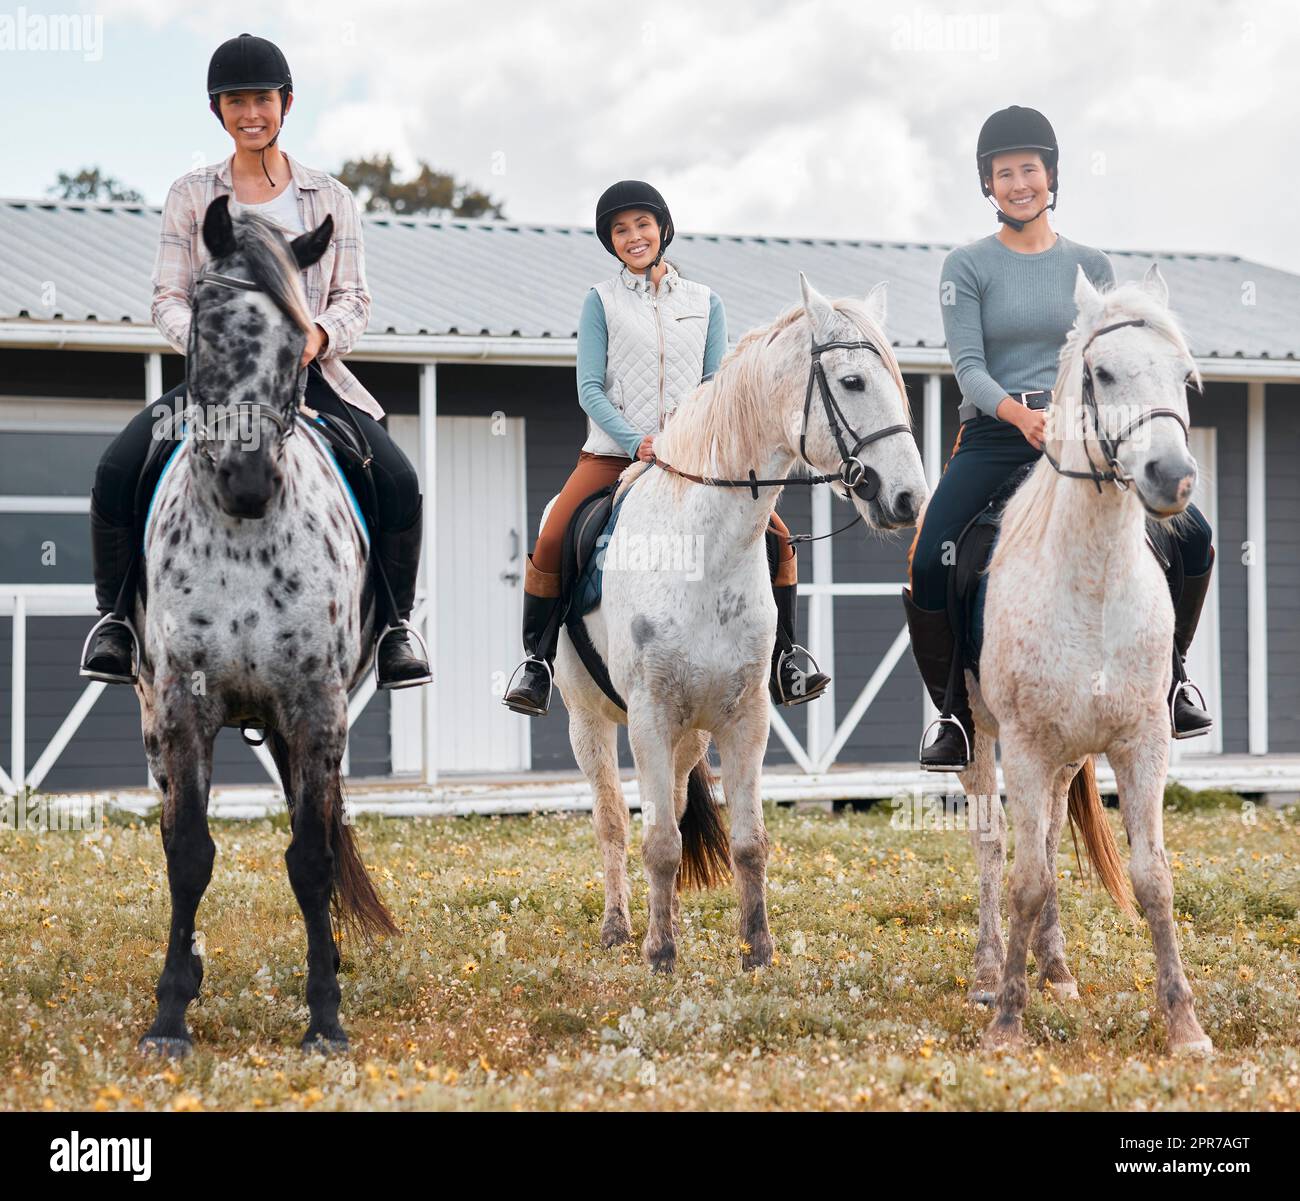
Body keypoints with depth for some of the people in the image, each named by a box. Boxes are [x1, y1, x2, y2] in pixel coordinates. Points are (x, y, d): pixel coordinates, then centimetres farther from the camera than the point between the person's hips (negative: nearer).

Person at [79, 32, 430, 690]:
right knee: (116, 471, -24)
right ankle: (115, 613, -4)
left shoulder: (329, 198, 12)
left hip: (308, 373, 0)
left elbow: (353, 298, 8)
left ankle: (393, 628, -6)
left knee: (399, 482, -24)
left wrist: (320, 335, -15)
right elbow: (168, 298, 6)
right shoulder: (191, 195, 10)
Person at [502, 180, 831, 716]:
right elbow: (590, 389, -2)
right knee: (550, 541, -24)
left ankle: (781, 662, 0)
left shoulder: (704, 302, 11)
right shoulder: (602, 301, 4)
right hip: (614, 450, -2)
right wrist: (637, 442, -16)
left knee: (776, 536, -12)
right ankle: (536, 660, -6)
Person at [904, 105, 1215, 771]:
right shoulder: (967, 266, 3)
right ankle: (955, 715, -3)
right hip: (993, 439, -2)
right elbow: (968, 365, -7)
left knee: (1193, 535, -14)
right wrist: (1018, 413, -27)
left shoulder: (1089, 266, 11)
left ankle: (1165, 678, 8)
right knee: (928, 566, -22)